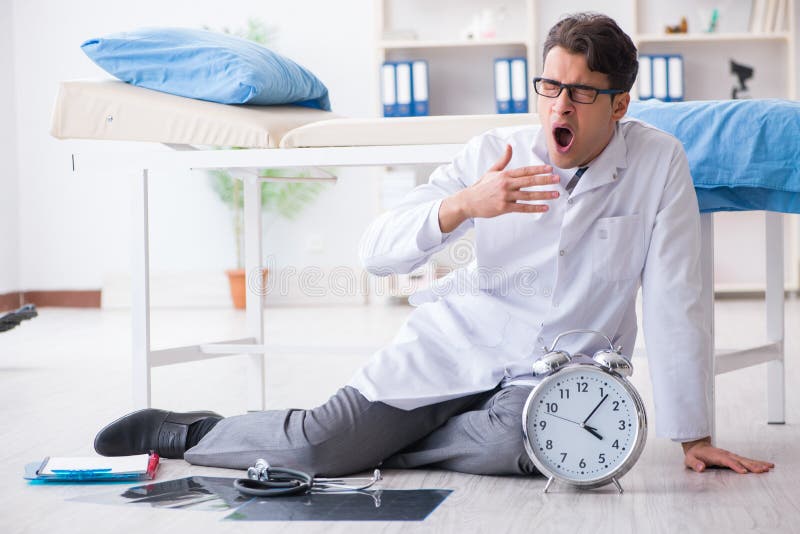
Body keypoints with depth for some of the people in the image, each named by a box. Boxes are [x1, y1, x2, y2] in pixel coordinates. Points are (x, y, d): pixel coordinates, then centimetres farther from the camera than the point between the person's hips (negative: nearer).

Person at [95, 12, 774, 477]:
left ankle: (364, 439, -10)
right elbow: (378, 249, -12)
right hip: (458, 342, 0)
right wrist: (463, 206, -31)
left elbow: (675, 304, -10)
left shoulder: (660, 163, -11)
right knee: (318, 445, -16)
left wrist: (694, 435, -11)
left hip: (556, 370, 0)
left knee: (516, 446, -35)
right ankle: (179, 433, 10)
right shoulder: (495, 152, -7)